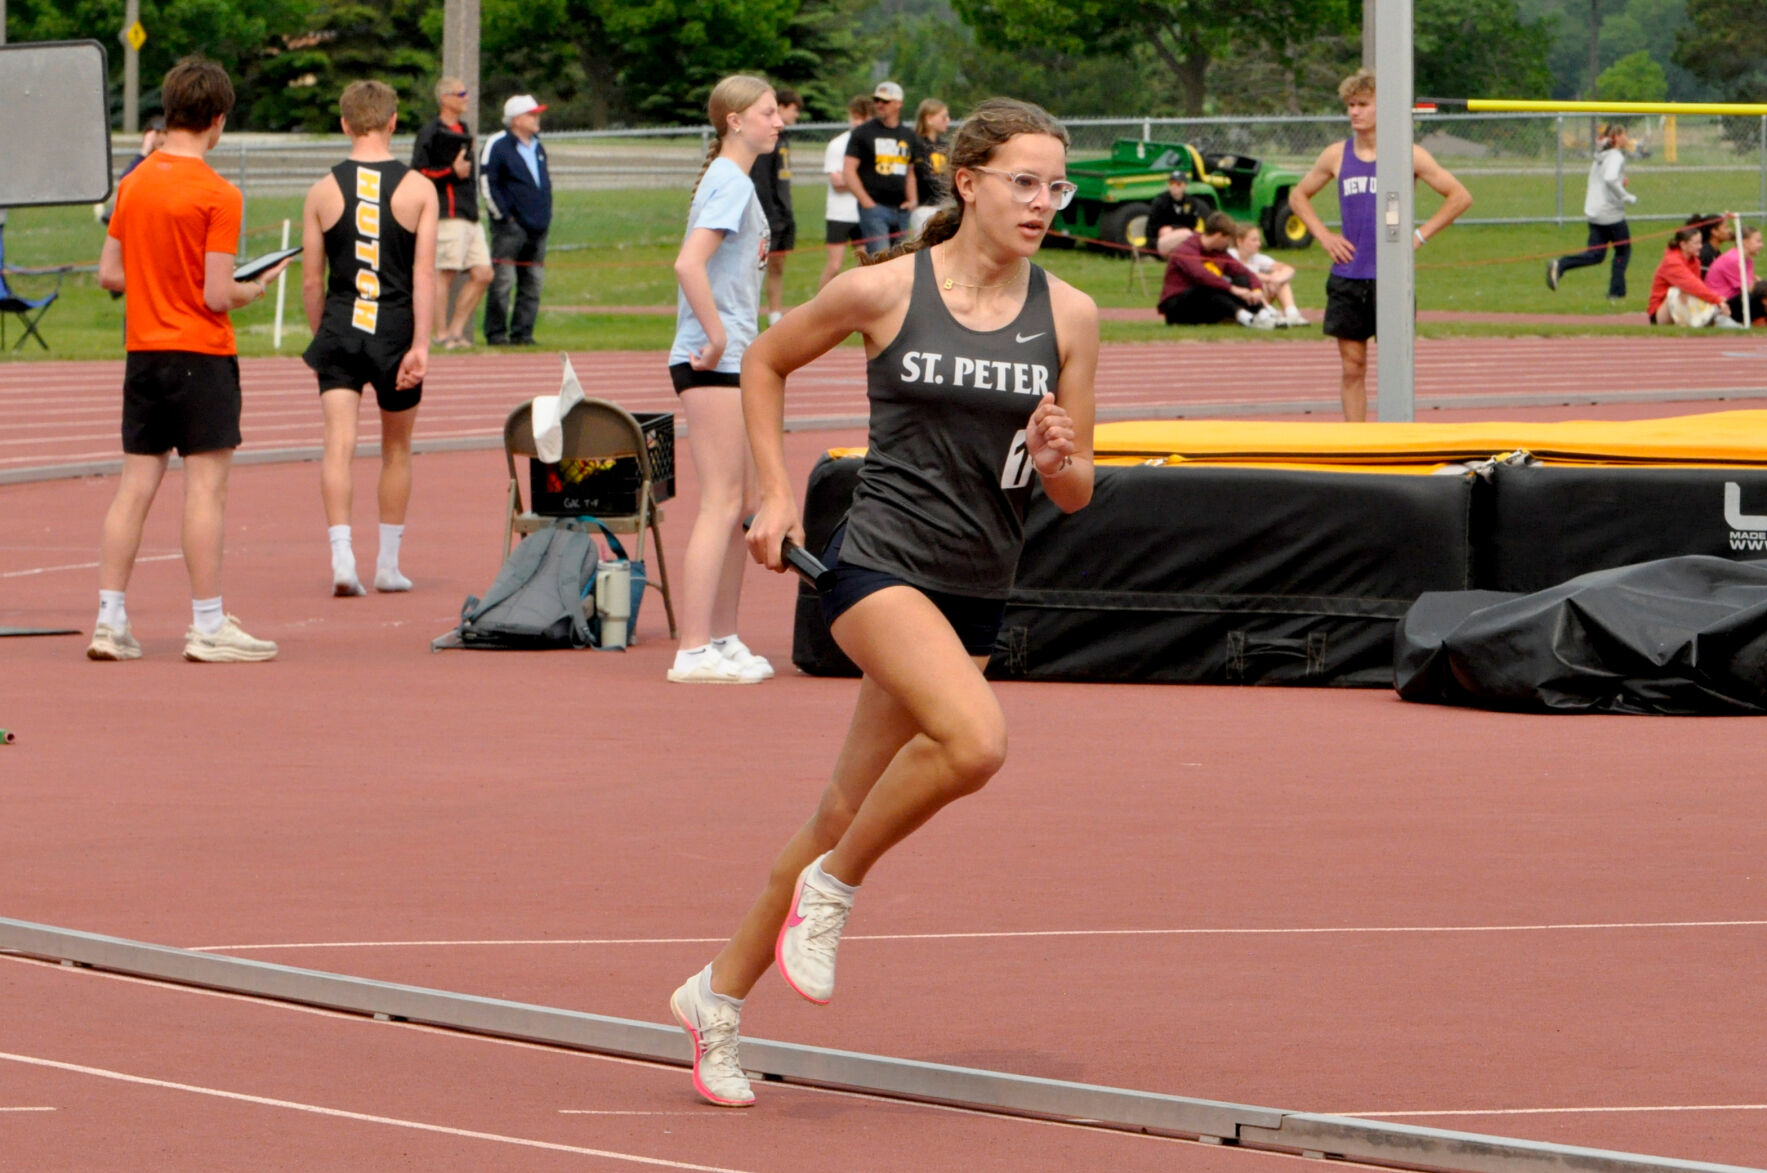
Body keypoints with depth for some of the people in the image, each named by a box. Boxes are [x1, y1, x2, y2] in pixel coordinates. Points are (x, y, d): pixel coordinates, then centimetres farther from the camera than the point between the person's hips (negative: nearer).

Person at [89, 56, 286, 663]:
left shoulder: (133, 184, 6)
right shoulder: (218, 195, -13)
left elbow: (108, 273, 8)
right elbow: (218, 296, -15)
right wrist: (257, 287, 4)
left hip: (143, 351, 6)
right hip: (201, 354, -6)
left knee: (135, 485, 8)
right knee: (206, 486, -2)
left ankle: (110, 621, 7)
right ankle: (208, 627, -1)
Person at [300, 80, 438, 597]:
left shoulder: (323, 191, 1)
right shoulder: (419, 189, -2)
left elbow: (311, 281, 4)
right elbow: (424, 274, -8)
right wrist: (420, 345, -10)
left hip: (339, 328, 0)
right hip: (395, 330, 0)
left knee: (338, 444, -4)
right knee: (396, 449, 14)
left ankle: (342, 555, -22)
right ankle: (388, 564, 21)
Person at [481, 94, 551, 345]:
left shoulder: (538, 148, 18)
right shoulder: (498, 146, -5)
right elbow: (487, 184, -8)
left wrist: (545, 216, 15)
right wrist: (503, 216, -11)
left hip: (537, 228, 7)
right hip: (510, 227, -7)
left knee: (533, 283, 5)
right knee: (502, 282, -9)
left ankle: (522, 332, 9)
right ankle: (496, 333, -4)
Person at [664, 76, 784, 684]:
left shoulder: (733, 181, 16)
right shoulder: (732, 184, -14)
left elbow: (702, 263, 25)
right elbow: (688, 263, -25)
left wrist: (752, 252, 12)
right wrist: (717, 338, -21)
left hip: (726, 360, 10)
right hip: (713, 361, -10)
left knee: (741, 504, 14)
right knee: (722, 503, -10)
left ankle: (722, 638, 20)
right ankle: (694, 651, -10)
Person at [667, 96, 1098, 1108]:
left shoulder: (1069, 316, 2)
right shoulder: (883, 292, -6)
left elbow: (1077, 492, 7)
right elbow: (766, 362, 12)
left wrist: (1059, 462, -16)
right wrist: (777, 493, 5)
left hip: (978, 592, 4)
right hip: (880, 561, -4)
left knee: (849, 812, 10)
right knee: (976, 738, -30)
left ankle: (720, 995, 28)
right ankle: (832, 888, -6)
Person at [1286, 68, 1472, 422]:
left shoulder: (1407, 156, -2)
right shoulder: (1337, 156, 6)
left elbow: (1460, 197, 1)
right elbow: (1298, 196, 20)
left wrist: (1419, 235, -5)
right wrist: (1325, 236, 6)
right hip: (1348, 277, 3)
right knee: (1351, 367, 3)